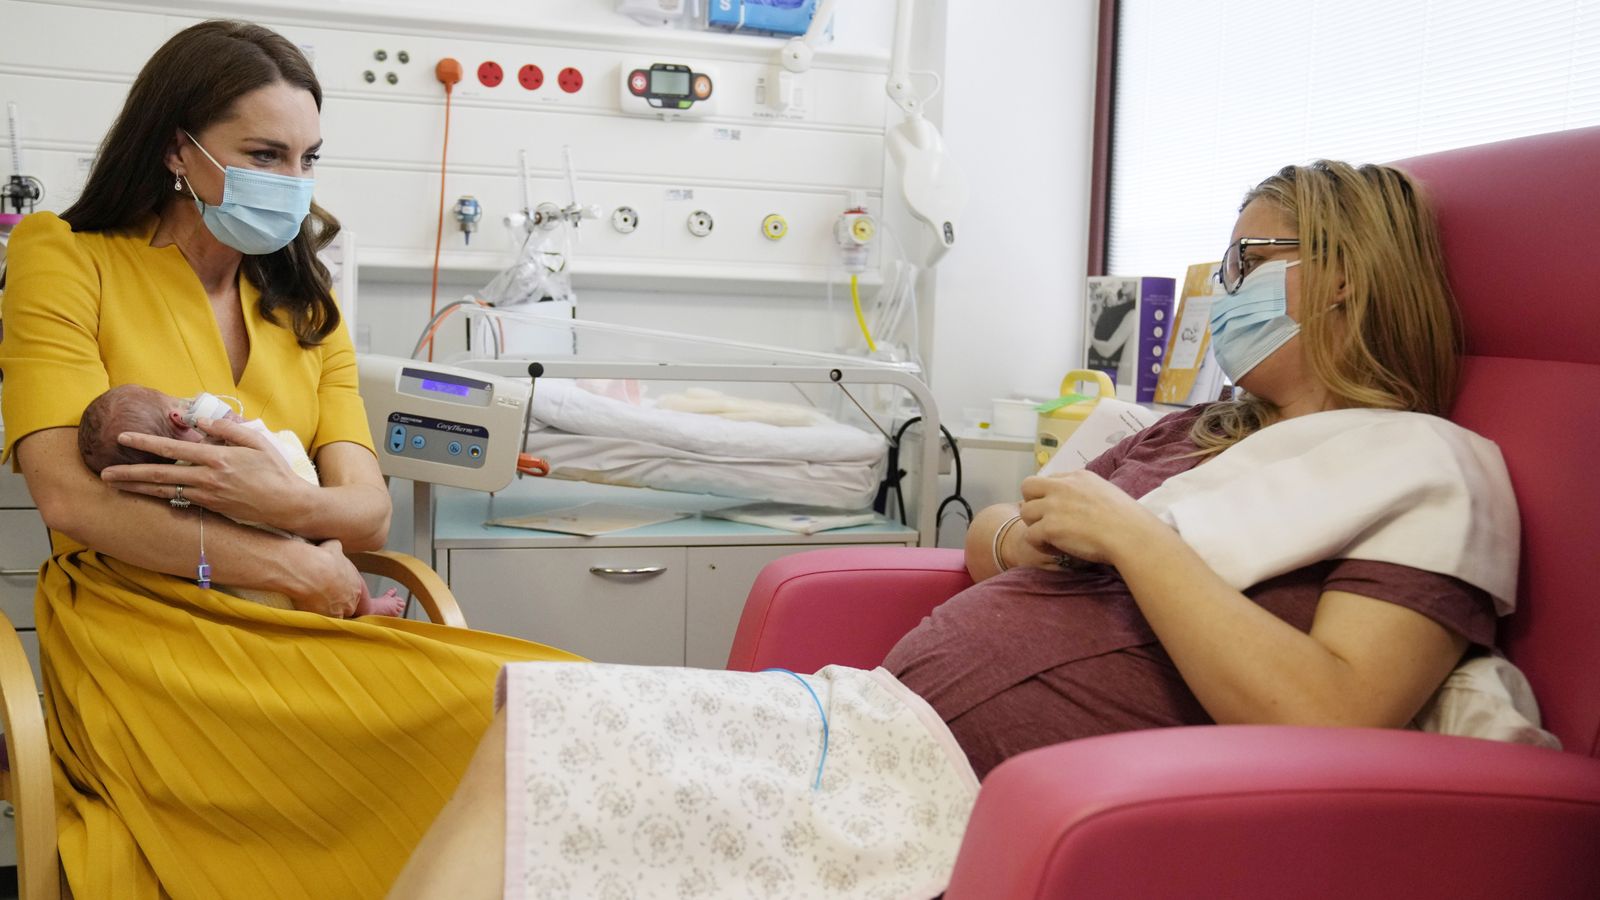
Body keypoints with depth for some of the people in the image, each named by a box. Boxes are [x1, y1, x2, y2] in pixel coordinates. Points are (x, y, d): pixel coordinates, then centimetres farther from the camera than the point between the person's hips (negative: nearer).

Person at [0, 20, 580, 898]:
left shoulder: (304, 303, 19)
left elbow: (368, 509, 4)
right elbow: (72, 498, -11)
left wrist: (283, 499, -20)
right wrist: (301, 570, -12)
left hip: (294, 634, 5)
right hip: (141, 635, -5)